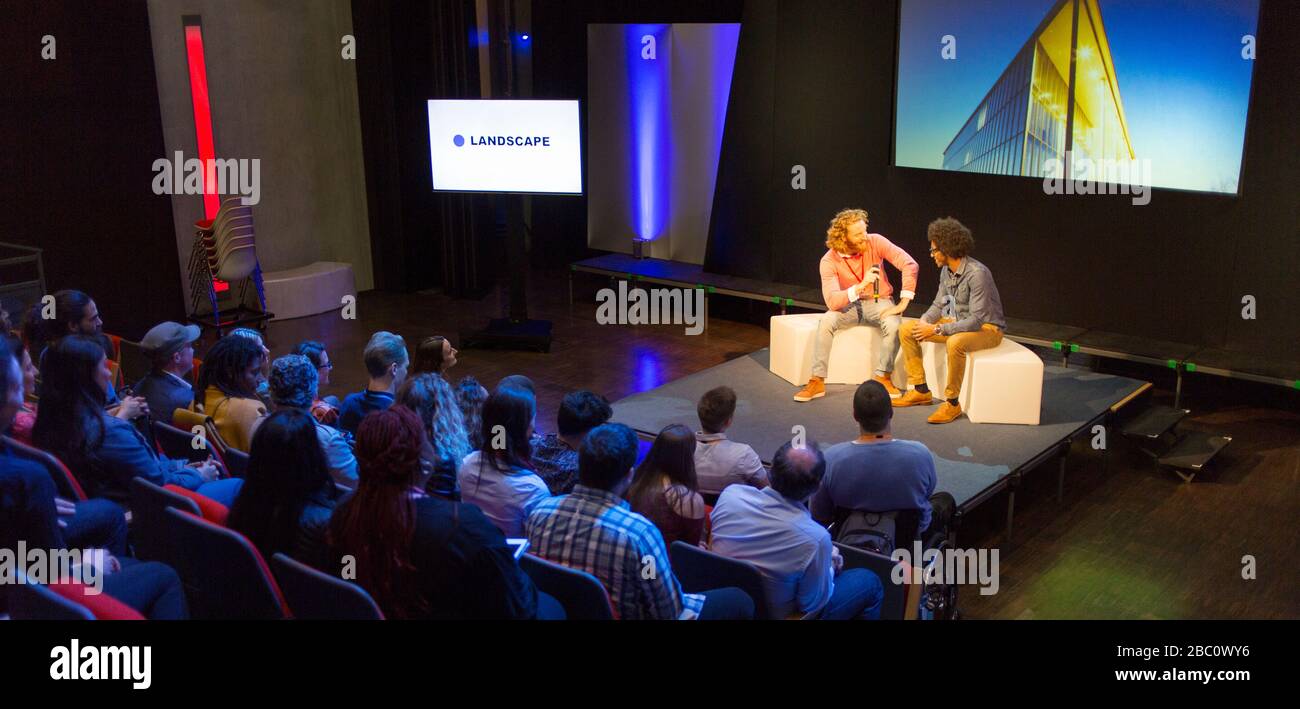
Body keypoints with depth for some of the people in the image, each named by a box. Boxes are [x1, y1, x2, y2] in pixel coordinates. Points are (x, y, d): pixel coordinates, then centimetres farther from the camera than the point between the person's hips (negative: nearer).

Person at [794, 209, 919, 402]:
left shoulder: (875, 242, -15)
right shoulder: (829, 261, -18)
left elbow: (910, 265, -19)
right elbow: (832, 301, -29)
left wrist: (903, 303, -24)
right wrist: (861, 286, -41)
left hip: (879, 302, 0)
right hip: (849, 305, 0)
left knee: (894, 325, -32)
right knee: (826, 321, -30)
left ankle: (883, 378, -12)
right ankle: (817, 381, -22)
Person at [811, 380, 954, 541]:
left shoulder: (831, 458, -27)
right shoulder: (920, 454, -27)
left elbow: (820, 517, -13)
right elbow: (927, 492, -4)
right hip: (912, 535, -2)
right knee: (946, 499, 30)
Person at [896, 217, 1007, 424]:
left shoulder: (977, 273, -26)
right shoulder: (946, 271, 0)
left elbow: (976, 320, -29)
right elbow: (939, 305, 11)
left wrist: (936, 329, -28)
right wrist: (924, 321, -11)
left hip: (986, 328, -9)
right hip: (957, 323, 9)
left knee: (955, 343, -40)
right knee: (906, 330, 0)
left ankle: (952, 403, -23)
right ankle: (920, 391, 4)